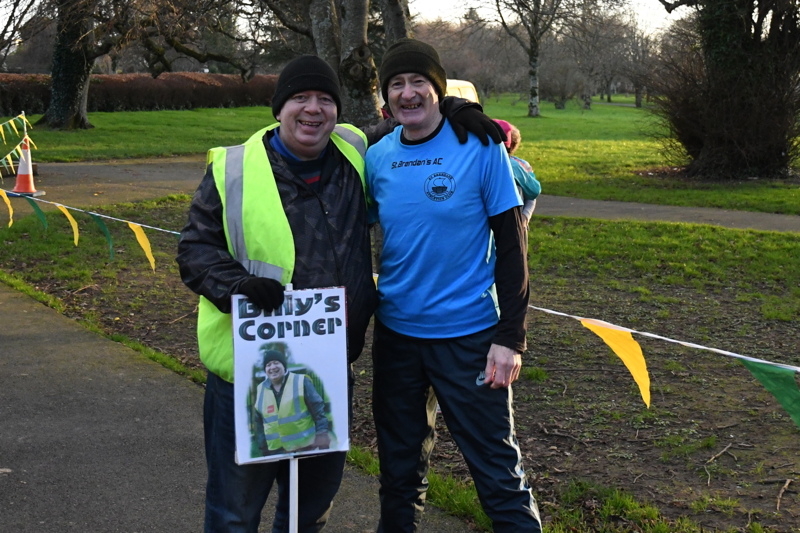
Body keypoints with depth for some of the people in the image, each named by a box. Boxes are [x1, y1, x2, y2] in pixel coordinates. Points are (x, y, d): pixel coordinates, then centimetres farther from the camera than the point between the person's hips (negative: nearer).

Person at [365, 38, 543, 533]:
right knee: (399, 464, 17)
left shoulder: (480, 147, -10)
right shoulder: (377, 157, 1)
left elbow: (511, 245, -9)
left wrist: (510, 337, -13)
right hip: (396, 333, 4)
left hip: (468, 333, -4)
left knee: (498, 468, 1)